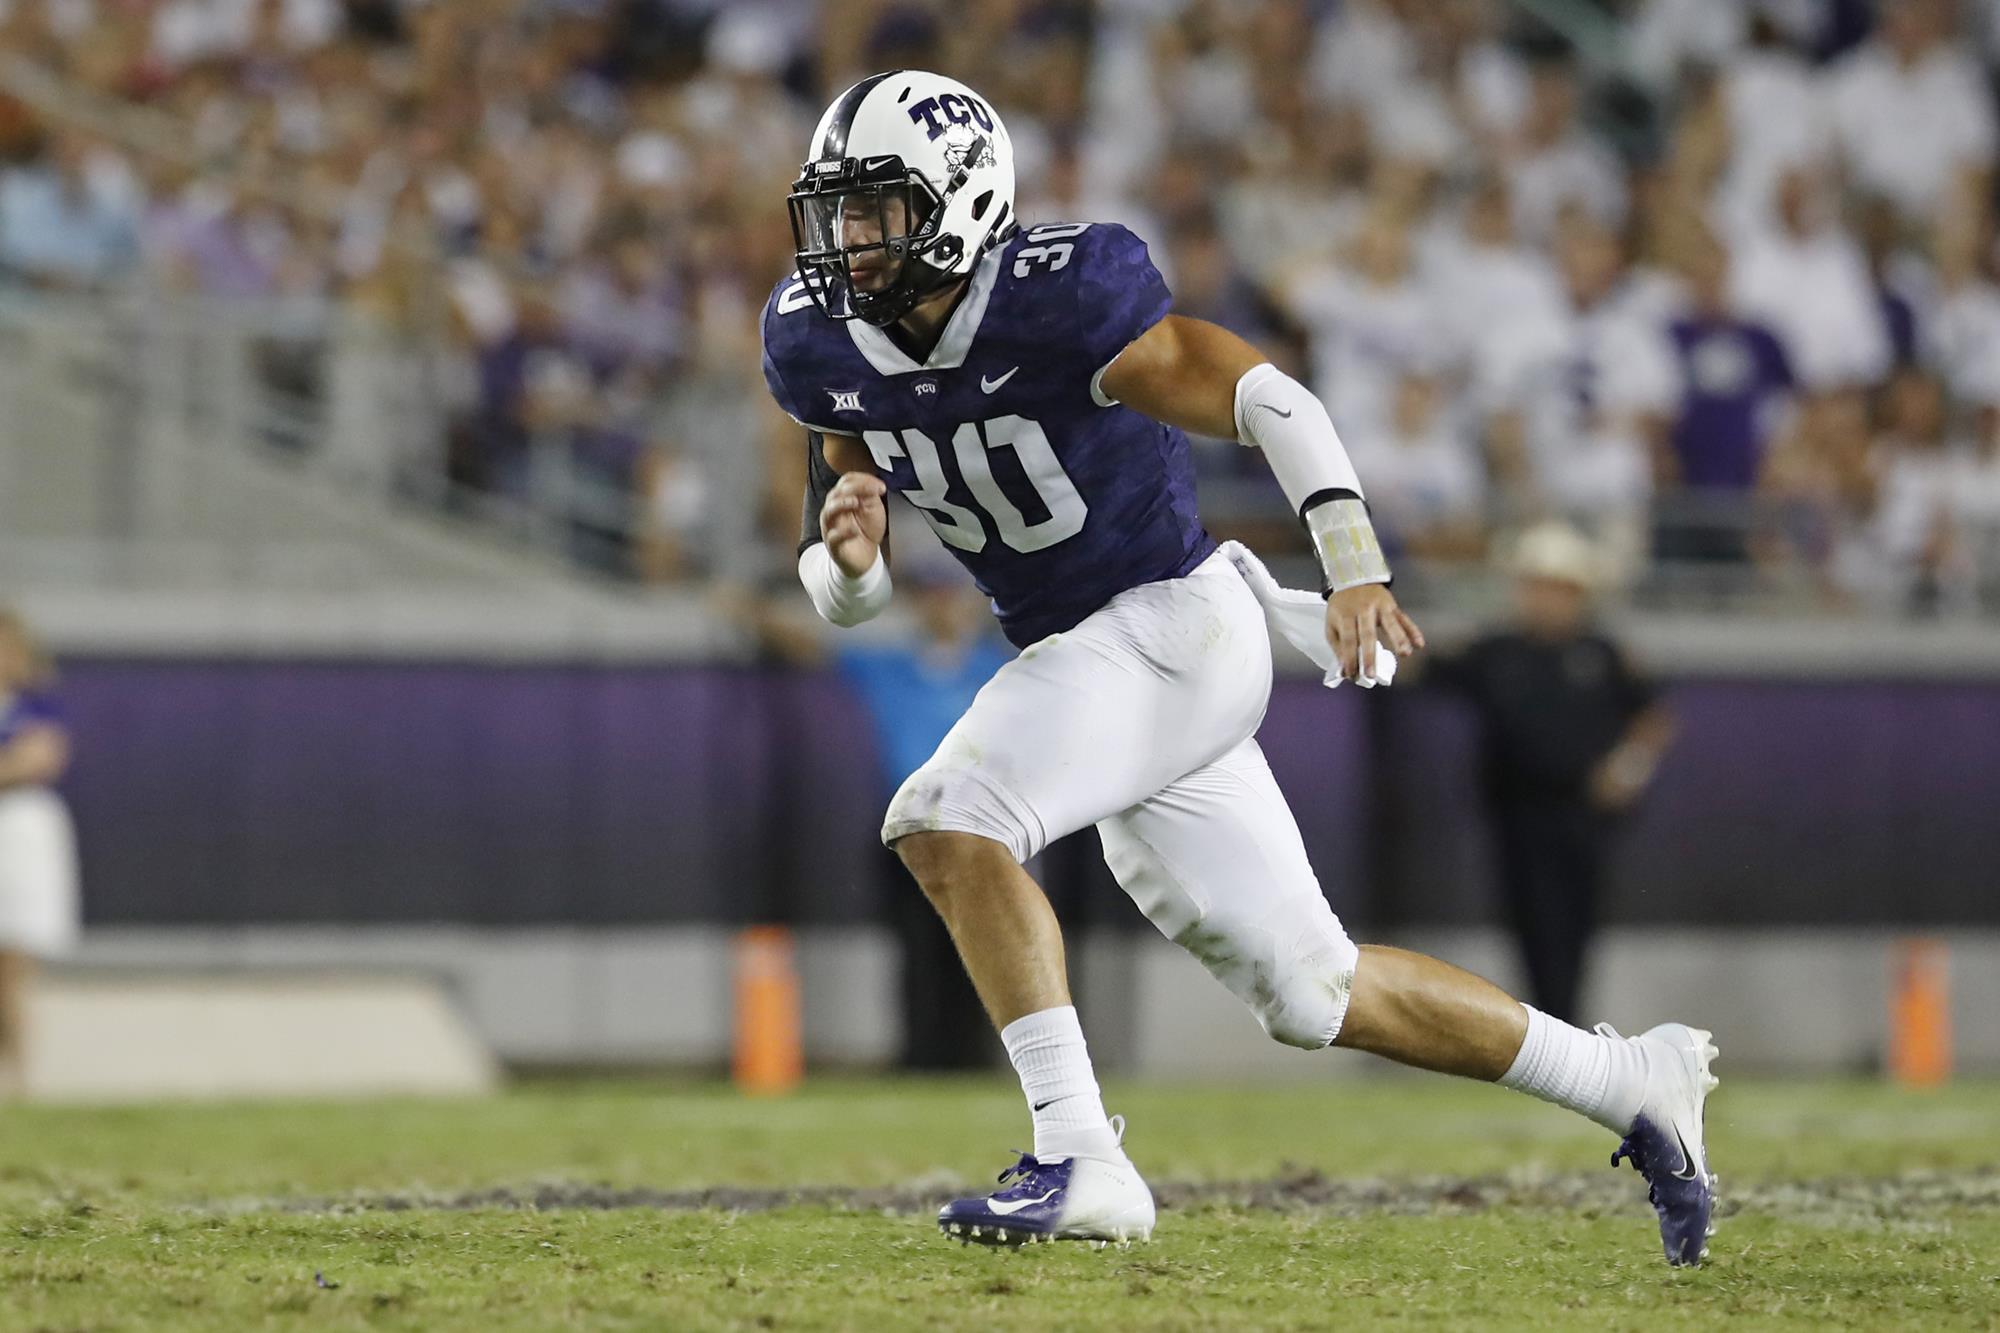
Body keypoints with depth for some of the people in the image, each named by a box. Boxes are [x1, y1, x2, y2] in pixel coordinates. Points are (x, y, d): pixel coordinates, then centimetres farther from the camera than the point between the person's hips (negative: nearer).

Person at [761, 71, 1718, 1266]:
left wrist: (1355, 568, -34)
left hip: (1174, 622, -7)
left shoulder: (1057, 299, -22)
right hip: (1075, 655, 7)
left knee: (946, 820, -26)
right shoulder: (818, 344, -1)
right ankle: (1630, 1082, 23)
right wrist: (846, 555, -16)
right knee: (1313, 995, 10)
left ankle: (1080, 1162, -25)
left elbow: (1266, 398, -22)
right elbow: (846, 593, 8)